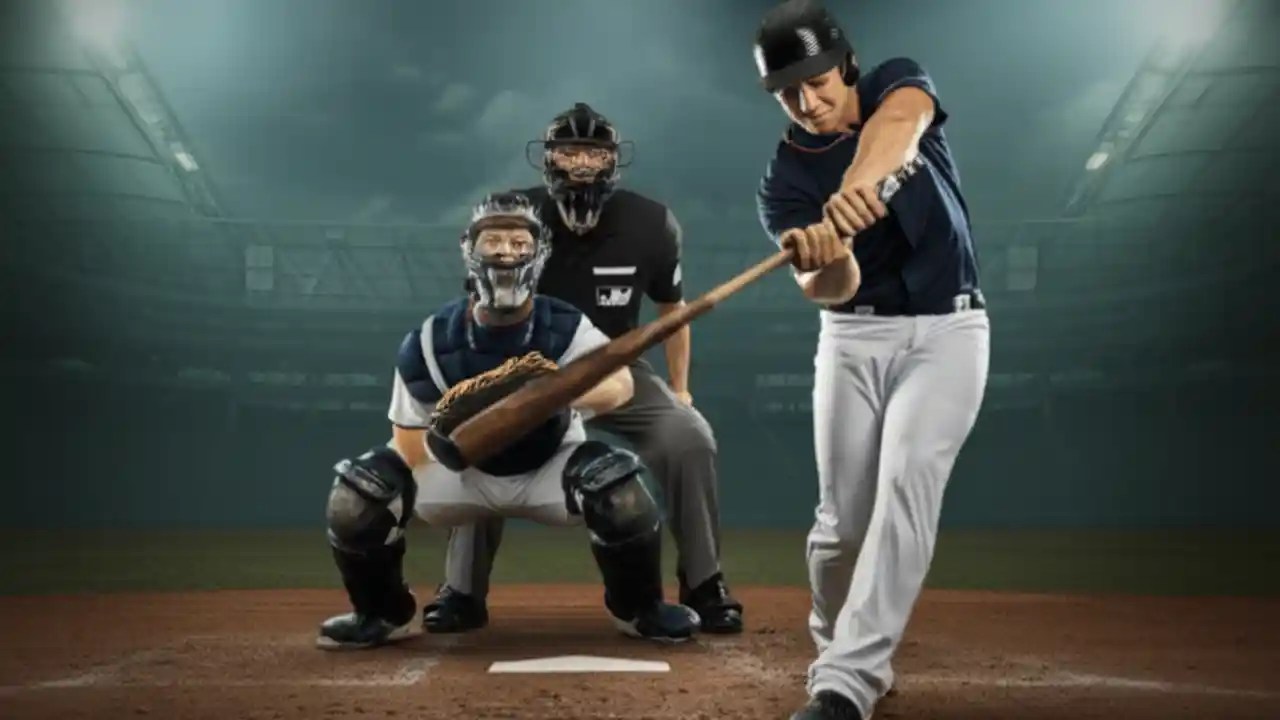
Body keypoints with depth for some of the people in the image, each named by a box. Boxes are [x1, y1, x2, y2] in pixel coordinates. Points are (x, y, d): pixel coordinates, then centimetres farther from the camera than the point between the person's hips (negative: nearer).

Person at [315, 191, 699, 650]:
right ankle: (385, 615, 6)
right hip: (463, 473, 1)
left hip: (548, 470, -1)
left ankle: (637, 609, -4)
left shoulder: (565, 328, -19)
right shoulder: (429, 342, -16)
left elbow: (620, 385, -40)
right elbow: (409, 447, -9)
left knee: (617, 487, -33)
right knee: (357, 494, -21)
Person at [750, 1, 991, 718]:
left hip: (947, 331, -2)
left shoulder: (900, 82, -6)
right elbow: (831, 289, -20)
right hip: (853, 338, 2)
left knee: (906, 488, -19)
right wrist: (820, 262, -45)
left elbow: (899, 120, -33)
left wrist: (860, 180, -55)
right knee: (842, 518, -2)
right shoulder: (785, 180, -5)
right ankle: (852, 658, 24)